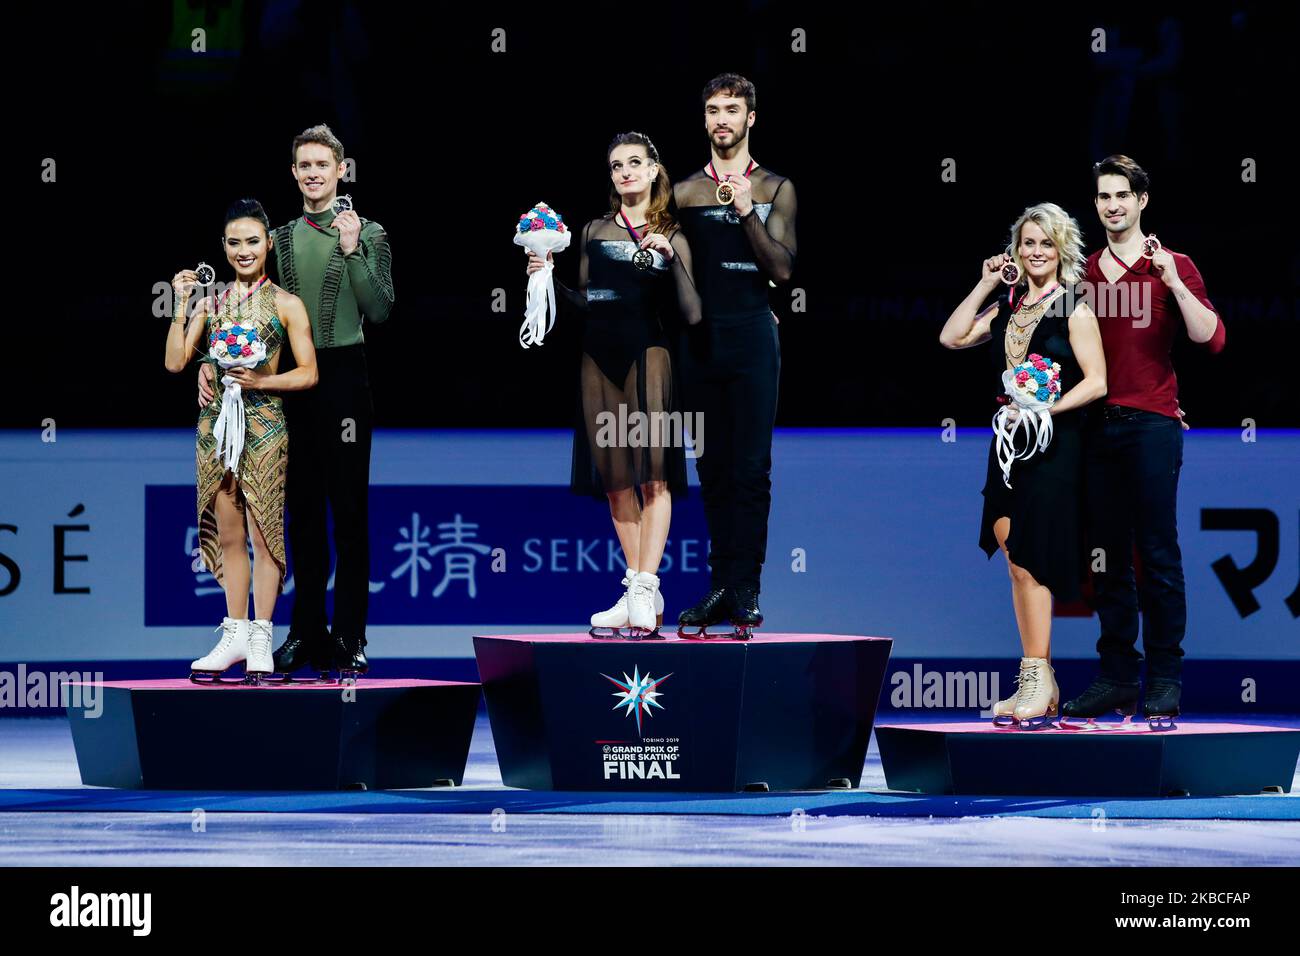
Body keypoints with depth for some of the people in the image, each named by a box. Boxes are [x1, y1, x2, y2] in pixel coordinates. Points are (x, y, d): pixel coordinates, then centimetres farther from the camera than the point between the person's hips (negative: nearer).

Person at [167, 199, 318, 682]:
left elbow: (308, 374, -1)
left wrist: (261, 381, -14)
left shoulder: (286, 305, 1)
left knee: (263, 531, -4)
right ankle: (235, 635, 14)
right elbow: (176, 361, 5)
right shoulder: (211, 302, 10)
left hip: (263, 424, -4)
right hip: (216, 421, 4)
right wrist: (181, 306, -1)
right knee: (228, 535, 8)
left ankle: (260, 640, 0)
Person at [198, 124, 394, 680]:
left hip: (343, 378, -4)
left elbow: (380, 312, -8)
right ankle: (308, 632, 15)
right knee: (303, 510, 8)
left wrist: (353, 253, -15)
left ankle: (350, 638, 1)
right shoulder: (279, 240, 11)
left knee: (348, 509, -3)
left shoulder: (368, 234, 1)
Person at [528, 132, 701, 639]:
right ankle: (638, 593, 9)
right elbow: (585, 302, 16)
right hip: (599, 360, 4)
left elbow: (691, 313, -4)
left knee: (653, 476, -11)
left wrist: (671, 257, -15)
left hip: (648, 357, -4)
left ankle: (644, 590, -16)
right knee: (616, 481, 4)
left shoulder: (671, 237, 4)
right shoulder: (594, 231, 14)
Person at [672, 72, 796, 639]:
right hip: (700, 336, 2)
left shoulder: (774, 189, 4)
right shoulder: (687, 190, 9)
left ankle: (745, 591, -7)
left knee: (750, 467, -6)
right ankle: (720, 586, 9)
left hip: (752, 332, -2)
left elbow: (782, 269, -4)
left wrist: (747, 212, -14)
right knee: (712, 465, 5)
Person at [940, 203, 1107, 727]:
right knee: (1017, 561, 4)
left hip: (1053, 444, -6)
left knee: (1028, 560, -10)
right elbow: (952, 337, 6)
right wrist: (985, 286, 4)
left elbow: (1096, 381, -10)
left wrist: (1046, 408, -19)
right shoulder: (1006, 306, 13)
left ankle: (1038, 682, -6)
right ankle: (1038, 684, 10)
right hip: (1010, 443, 6)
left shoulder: (1073, 309, -5)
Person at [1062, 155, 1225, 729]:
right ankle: (1117, 677, 9)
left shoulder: (1171, 267, 3)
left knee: (1158, 556, -4)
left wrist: (1175, 284, -18)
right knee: (1108, 557, 5)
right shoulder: (1083, 272, 15)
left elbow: (1210, 338, -7)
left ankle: (1165, 679, -1)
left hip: (1152, 423, -4)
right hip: (1097, 424, 4)